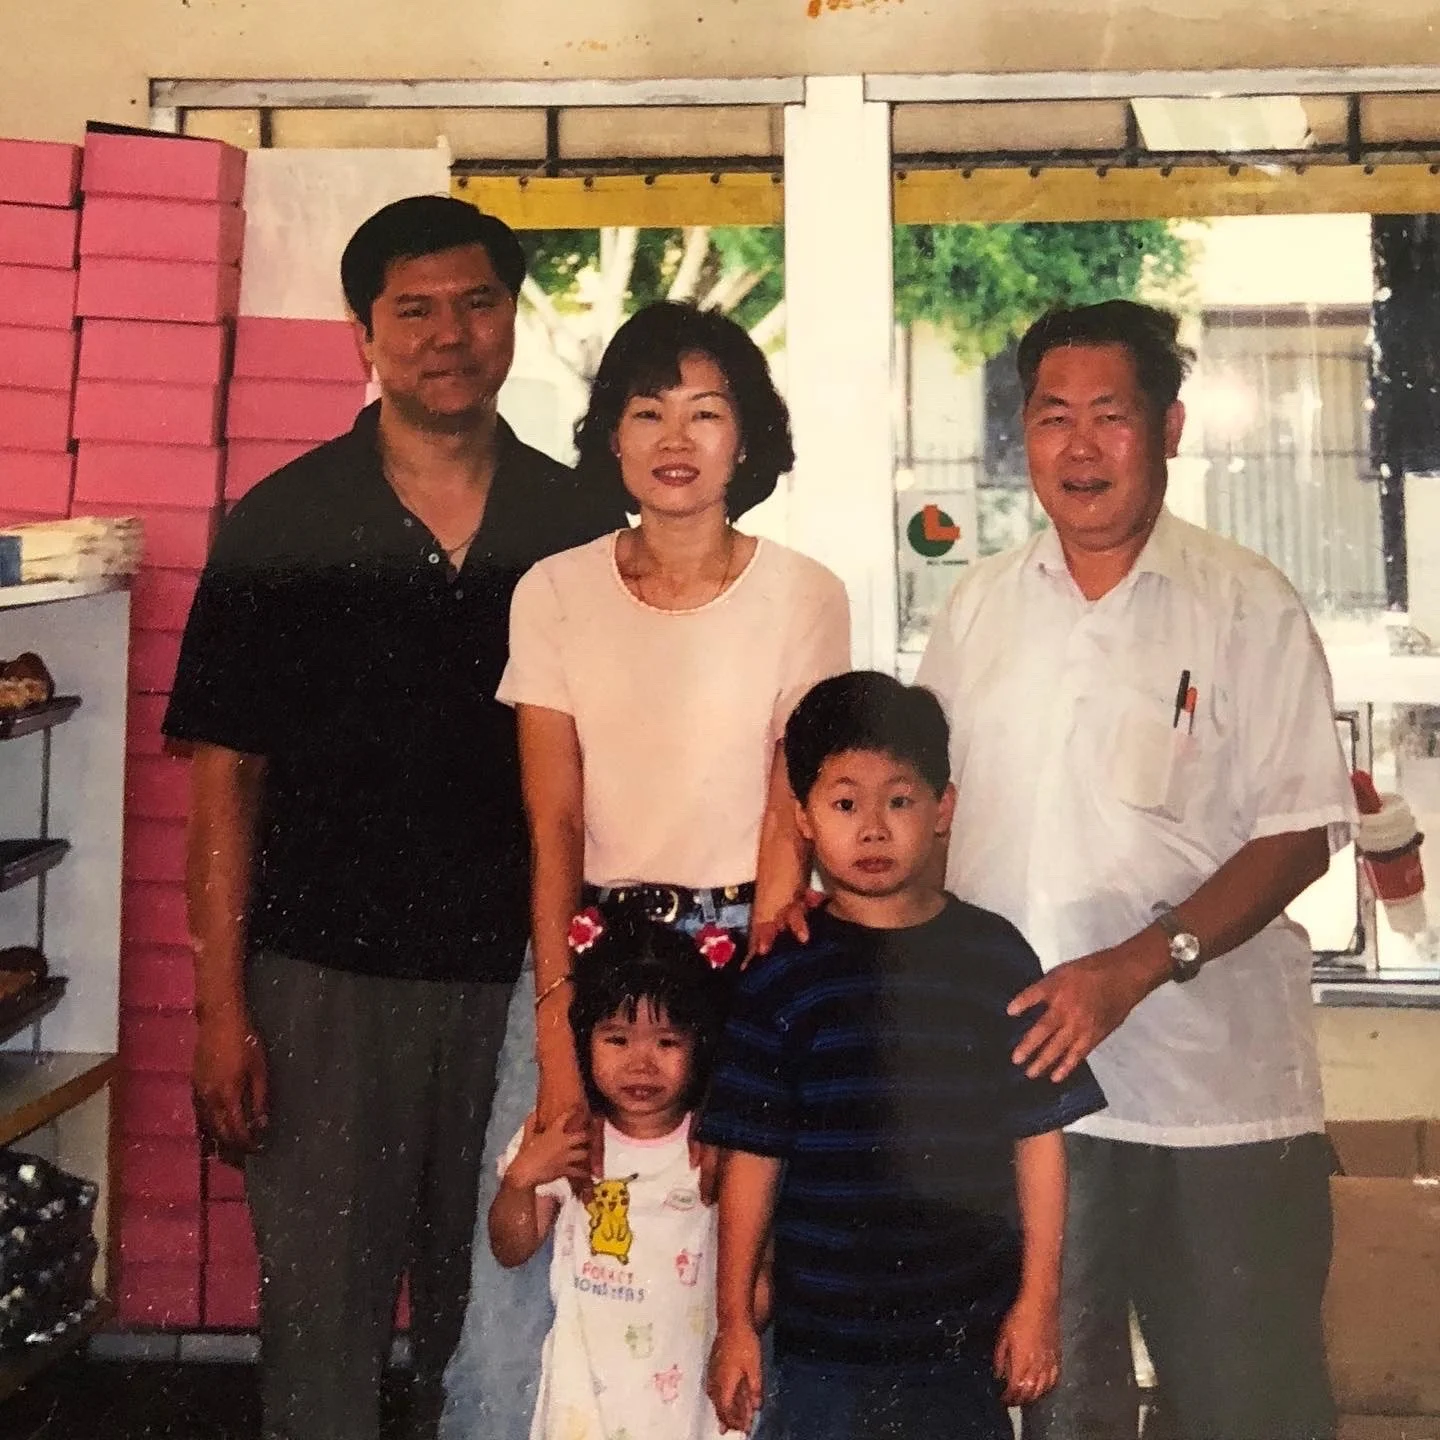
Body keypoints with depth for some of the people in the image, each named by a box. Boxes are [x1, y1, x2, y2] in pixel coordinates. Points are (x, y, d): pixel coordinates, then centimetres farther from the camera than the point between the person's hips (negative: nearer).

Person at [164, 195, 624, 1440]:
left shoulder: (581, 528, 3)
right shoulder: (283, 523, -1)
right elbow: (227, 777, 0)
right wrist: (222, 1012, -5)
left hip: (519, 978, 2)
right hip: (324, 978, -1)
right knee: (320, 1317, 8)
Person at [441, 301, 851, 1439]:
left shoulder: (804, 598, -3)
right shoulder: (555, 594, 1)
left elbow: (788, 830, -4)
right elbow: (554, 827, -3)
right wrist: (559, 1041, -11)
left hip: (745, 953, -1)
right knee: (515, 1283, -2)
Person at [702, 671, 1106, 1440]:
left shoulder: (995, 957, -2)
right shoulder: (784, 974, -4)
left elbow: (1038, 1137, 1)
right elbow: (752, 1156, -2)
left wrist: (1039, 1300, 0)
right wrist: (734, 1321, 0)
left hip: (970, 1330, 1)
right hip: (825, 1344, 0)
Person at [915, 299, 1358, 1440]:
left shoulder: (1247, 605, -3)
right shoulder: (980, 605, 9)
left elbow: (1300, 831, -8)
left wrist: (1139, 964, -20)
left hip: (1219, 1090, -3)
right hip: (1021, 1080, 4)